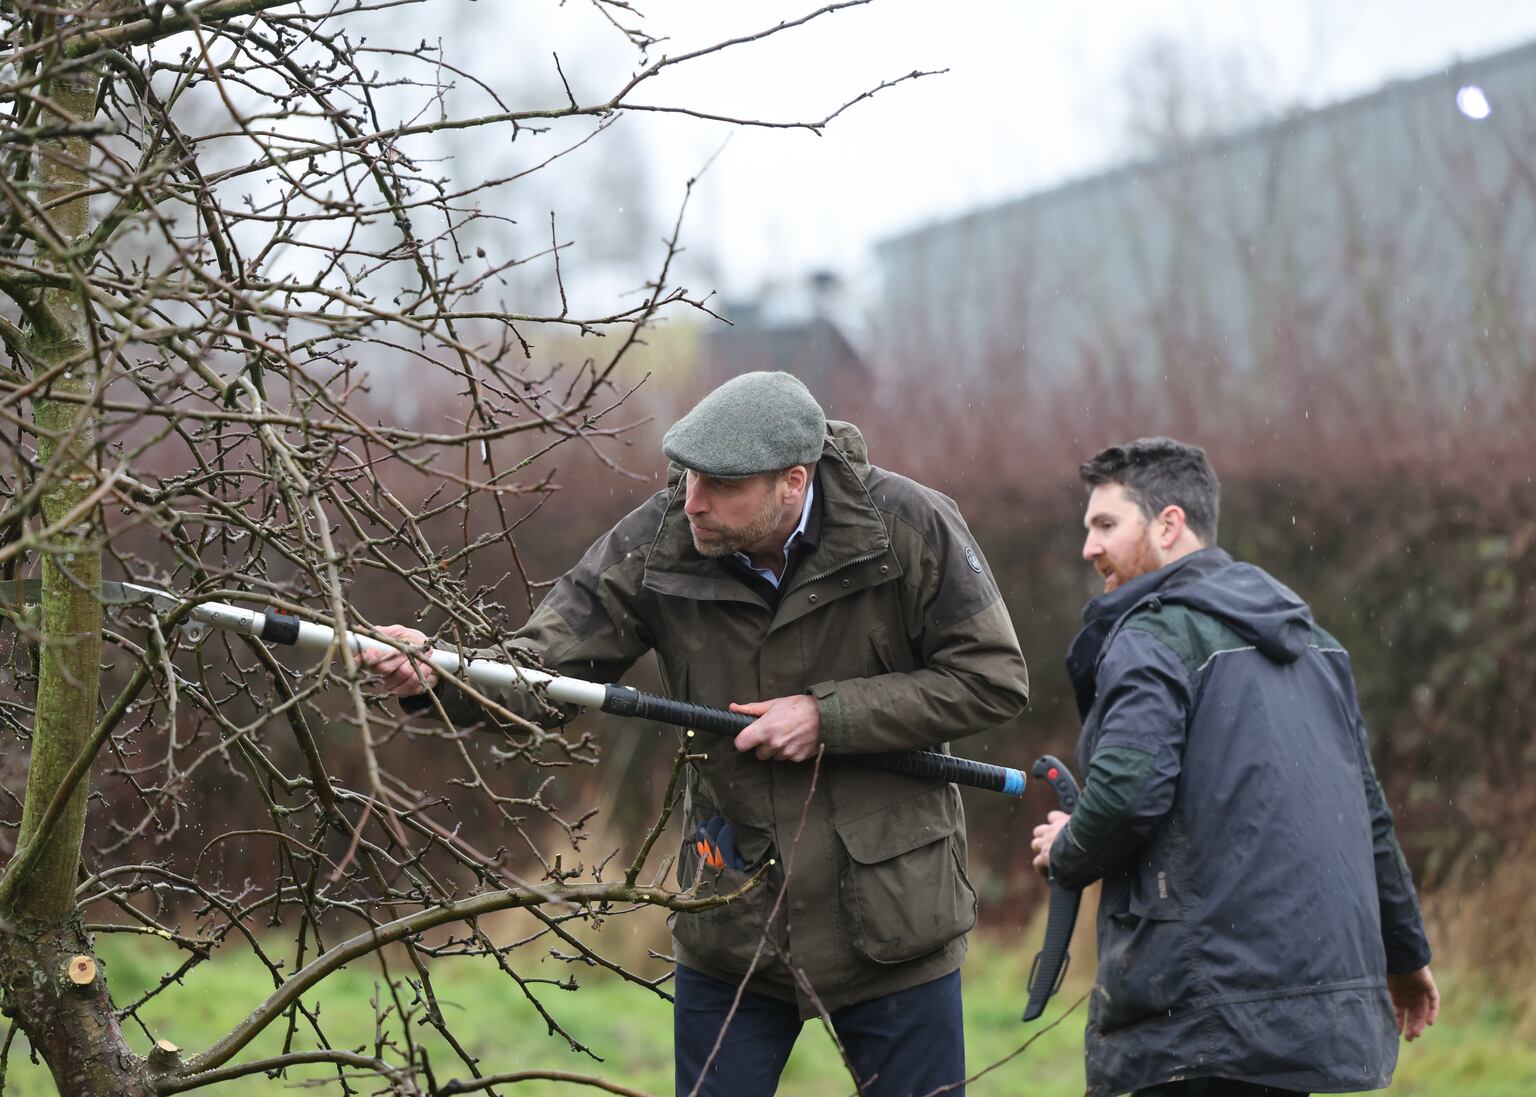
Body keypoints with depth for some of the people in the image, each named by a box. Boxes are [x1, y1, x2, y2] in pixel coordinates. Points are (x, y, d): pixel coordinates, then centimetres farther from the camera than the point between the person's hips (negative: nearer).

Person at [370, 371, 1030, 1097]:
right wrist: (437, 673, -35)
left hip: (890, 922, -2)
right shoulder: (656, 542, -11)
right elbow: (542, 667, -14)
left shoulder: (908, 529, -15)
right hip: (730, 926, 2)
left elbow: (993, 680, -11)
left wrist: (830, 716, -19)